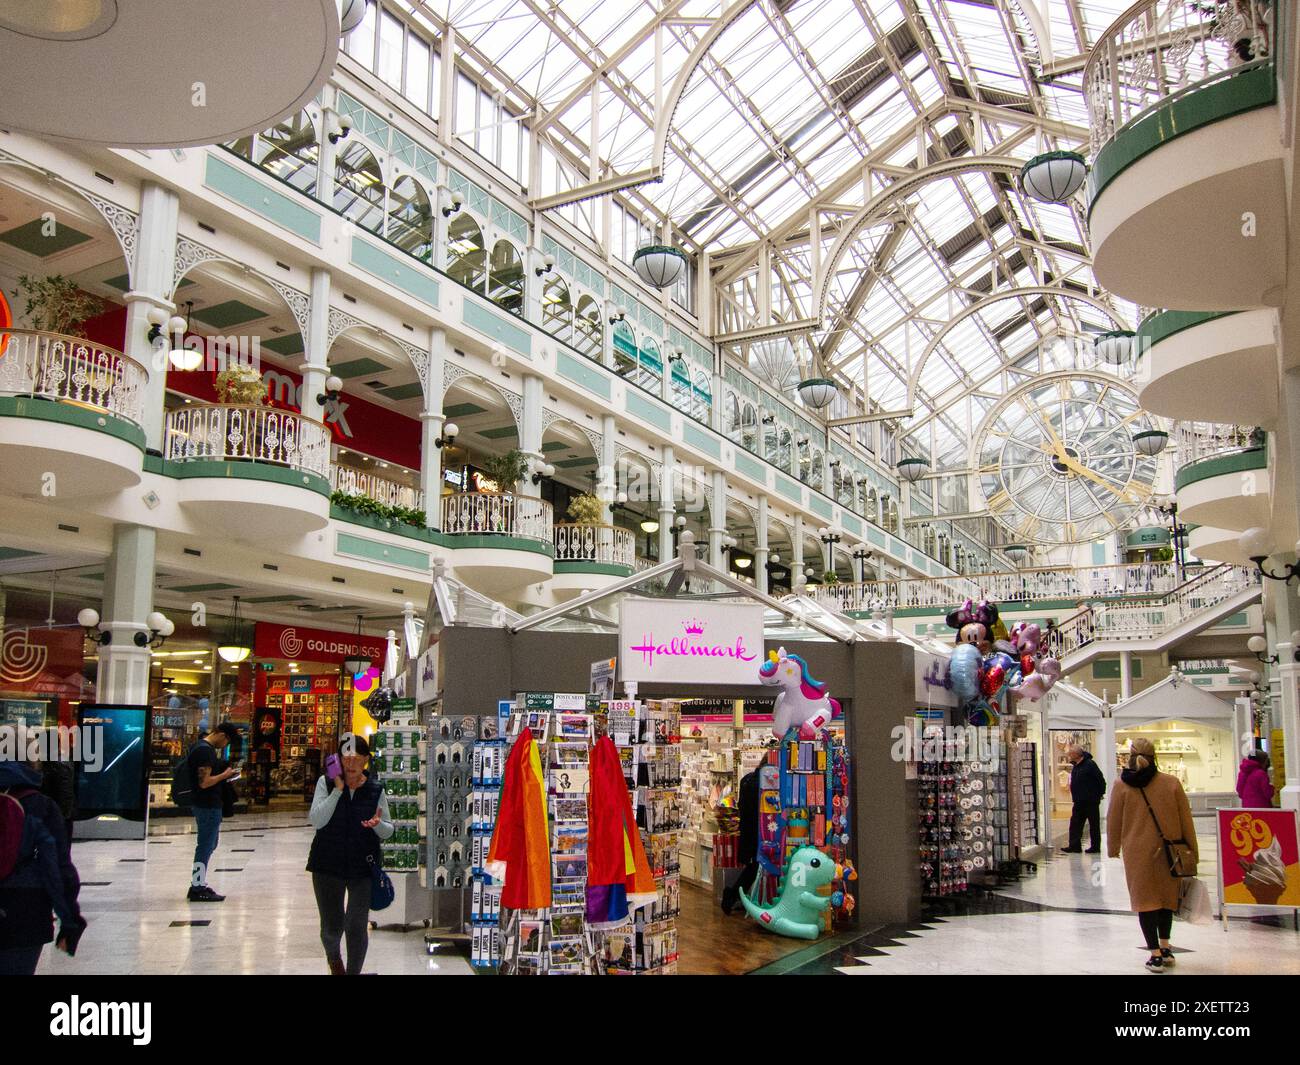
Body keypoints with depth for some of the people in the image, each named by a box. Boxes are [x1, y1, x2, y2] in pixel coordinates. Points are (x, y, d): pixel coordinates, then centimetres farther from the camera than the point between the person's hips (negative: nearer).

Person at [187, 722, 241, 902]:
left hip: (207, 804, 11)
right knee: (206, 845, -3)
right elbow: (204, 782, -24)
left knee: (208, 845, 19)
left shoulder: (203, 747, 13)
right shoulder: (205, 751, -20)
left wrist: (225, 772, 11)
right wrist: (225, 774, -12)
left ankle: (198, 884, 26)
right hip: (207, 806, -11)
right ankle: (198, 889, 4)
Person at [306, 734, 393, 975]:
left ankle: (353, 971, 21)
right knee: (331, 927, 10)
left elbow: (389, 830, 3)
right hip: (328, 865, 0)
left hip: (363, 867, 0)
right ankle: (333, 957, 44)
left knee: (357, 926, -2)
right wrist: (338, 790, -19)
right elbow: (316, 821, -15)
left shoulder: (375, 790, -2)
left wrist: (378, 824, -19)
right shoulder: (326, 783, -4)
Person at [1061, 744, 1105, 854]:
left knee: (1094, 824, 3)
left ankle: (1095, 847, 11)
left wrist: (1099, 794, -9)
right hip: (1079, 802, 9)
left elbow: (1101, 780, -15)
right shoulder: (1076, 766, 10)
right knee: (1075, 824, 5)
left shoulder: (1090, 764, -16)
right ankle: (1075, 846, 8)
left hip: (1091, 802, -9)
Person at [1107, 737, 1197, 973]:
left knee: (1145, 899, 5)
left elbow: (1113, 821, 1)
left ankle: (1156, 954, 3)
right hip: (1168, 851, 2)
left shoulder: (1122, 786, -6)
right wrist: (1192, 852, 10)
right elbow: (1185, 820, 0)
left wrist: (1113, 849, 15)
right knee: (1167, 895, 19)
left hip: (1138, 852, -2)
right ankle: (1165, 947, 24)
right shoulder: (1171, 783, -5)